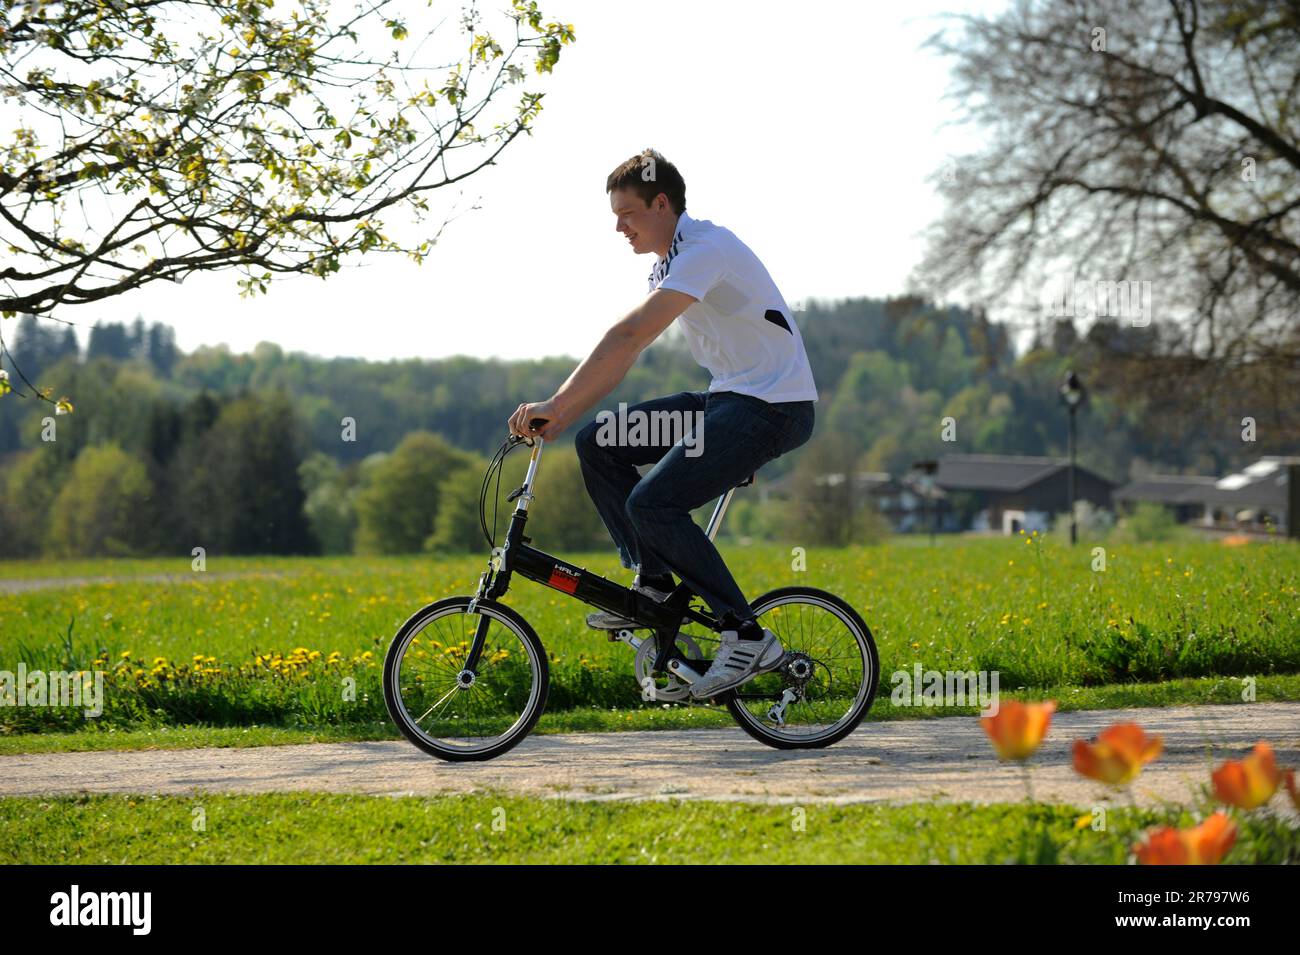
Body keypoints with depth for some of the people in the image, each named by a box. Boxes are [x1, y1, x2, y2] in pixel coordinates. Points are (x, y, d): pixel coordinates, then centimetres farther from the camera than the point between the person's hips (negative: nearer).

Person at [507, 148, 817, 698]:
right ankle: (654, 583, 6)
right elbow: (623, 356, 16)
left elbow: (628, 336, -28)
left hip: (775, 407, -10)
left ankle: (748, 637, -14)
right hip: (728, 399, 10)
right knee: (598, 444, 1)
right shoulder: (670, 263, 14)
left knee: (653, 503, -22)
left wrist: (556, 404, -30)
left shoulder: (705, 249, -18)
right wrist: (558, 419, 7)